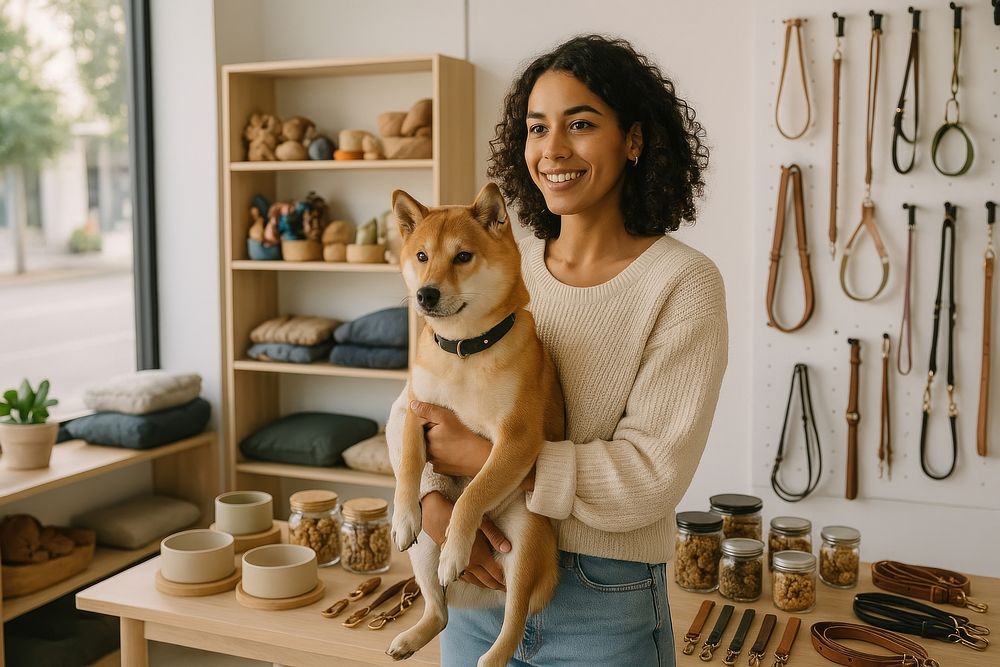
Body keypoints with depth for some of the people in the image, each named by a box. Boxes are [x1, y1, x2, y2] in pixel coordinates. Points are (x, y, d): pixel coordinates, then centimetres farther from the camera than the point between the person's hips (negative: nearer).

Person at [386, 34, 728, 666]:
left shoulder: (684, 282, -13)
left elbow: (650, 476, -20)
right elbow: (414, 407, 2)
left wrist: (478, 454, -20)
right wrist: (436, 504, -16)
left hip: (605, 608, -4)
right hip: (481, 576, 4)